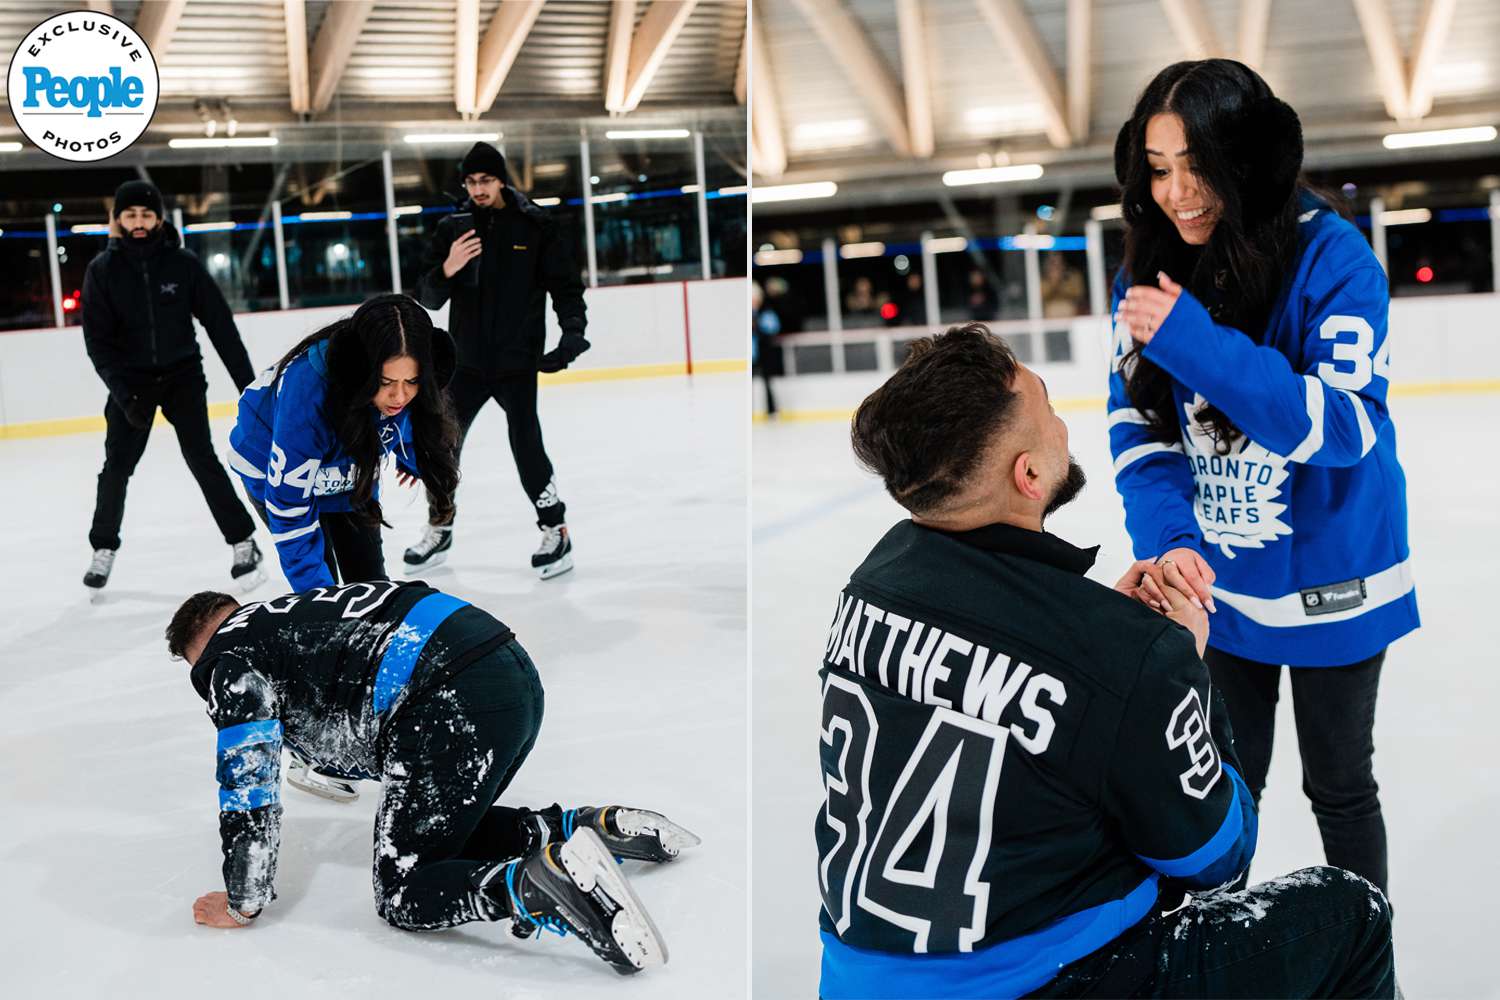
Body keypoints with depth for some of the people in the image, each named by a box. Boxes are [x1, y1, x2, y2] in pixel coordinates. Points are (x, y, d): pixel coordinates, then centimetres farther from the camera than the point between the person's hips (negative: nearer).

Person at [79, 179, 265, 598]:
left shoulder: (182, 264, -7)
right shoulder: (103, 269, -6)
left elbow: (220, 324, -4)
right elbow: (97, 339, -8)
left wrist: (247, 382, -6)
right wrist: (123, 392, -19)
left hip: (182, 374, -1)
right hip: (131, 379, 1)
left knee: (201, 457, -10)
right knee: (117, 465, 0)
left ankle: (243, 542, -3)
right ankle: (103, 550, 19)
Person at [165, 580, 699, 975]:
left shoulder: (230, 658, 9)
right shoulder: (287, 617, 35)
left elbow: (248, 784, 3)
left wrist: (242, 903, 14)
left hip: (456, 706, -9)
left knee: (403, 894, 2)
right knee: (442, 832, 29)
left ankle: (539, 881, -25)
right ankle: (588, 828, 11)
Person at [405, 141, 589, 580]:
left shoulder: (537, 226, -5)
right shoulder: (452, 229, 3)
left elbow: (566, 284, -2)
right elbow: (427, 298, 1)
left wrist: (572, 333, -17)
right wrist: (445, 270, -20)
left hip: (517, 362, -4)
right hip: (467, 361, 4)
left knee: (526, 445, -11)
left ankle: (556, 531, 7)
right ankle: (440, 529, 26)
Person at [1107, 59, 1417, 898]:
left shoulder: (1332, 256, -20)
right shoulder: (1150, 274, -5)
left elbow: (1343, 428, -27)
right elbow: (1139, 429, -6)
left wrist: (1196, 342, -34)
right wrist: (1168, 538, -24)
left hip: (1328, 584, -3)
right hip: (1219, 585, 3)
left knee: (1339, 786, 14)